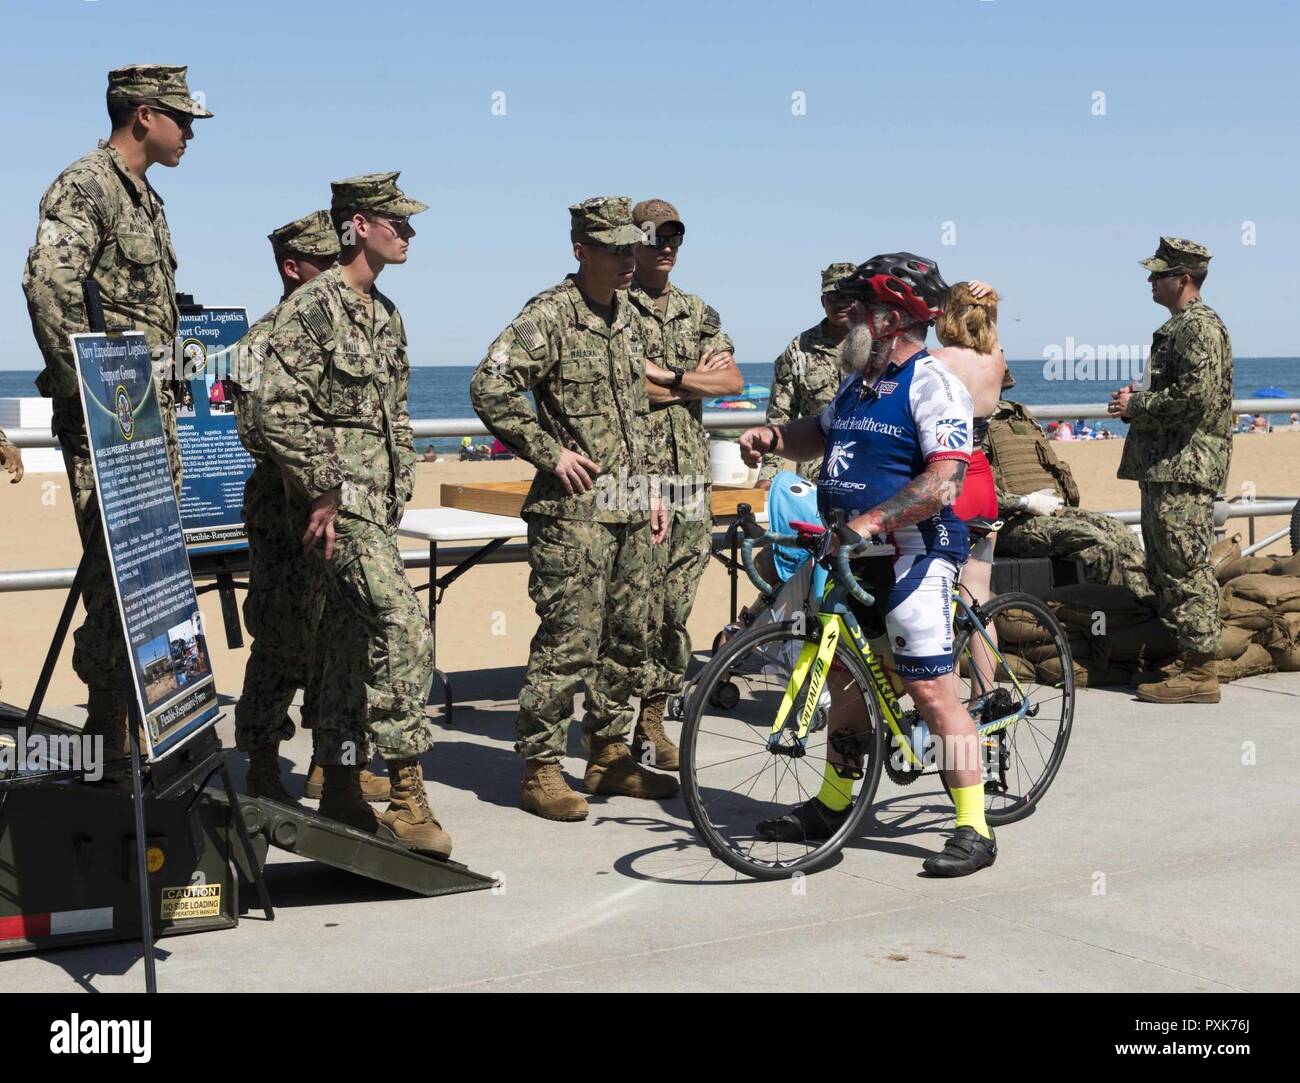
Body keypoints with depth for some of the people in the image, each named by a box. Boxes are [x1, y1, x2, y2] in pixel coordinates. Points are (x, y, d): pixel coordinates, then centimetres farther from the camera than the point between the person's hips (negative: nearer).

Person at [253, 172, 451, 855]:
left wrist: (400, 485, 16)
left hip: (375, 503, 9)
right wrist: (323, 493, -17)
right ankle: (407, 797, -16)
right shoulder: (312, 306, -11)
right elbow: (278, 412, -18)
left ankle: (339, 790, 19)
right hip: (338, 504, -9)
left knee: (350, 638, 12)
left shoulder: (385, 313, 18)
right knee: (404, 626, -19)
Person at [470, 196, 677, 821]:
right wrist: (551, 453, -16)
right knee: (568, 641, -8)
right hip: (573, 508, -8)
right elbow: (489, 388, -19)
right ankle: (540, 770, 1)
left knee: (627, 635, 12)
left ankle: (608, 756, 24)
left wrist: (648, 492, 21)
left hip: (627, 507, 8)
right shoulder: (549, 314, -10)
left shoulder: (627, 315, 16)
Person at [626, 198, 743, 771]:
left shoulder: (699, 313, 17)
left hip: (691, 473, 5)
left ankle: (653, 718, 13)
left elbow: (732, 381, 4)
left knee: (677, 604, 5)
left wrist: (666, 376, -9)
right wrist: (694, 380, -4)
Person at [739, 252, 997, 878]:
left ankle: (974, 831, -5)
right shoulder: (859, 384, 14)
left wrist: (873, 519, -34)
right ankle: (831, 807, 32)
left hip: (913, 558, -9)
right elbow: (820, 434, 30)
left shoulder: (933, 386, -14)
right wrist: (774, 436, 9)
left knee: (931, 691, -11)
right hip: (855, 557, 10)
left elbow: (943, 480, -24)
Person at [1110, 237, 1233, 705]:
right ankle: (1188, 661, 20)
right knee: (1164, 568, 14)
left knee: (1186, 568, -9)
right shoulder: (1177, 326, 21)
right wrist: (1137, 399, 10)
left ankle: (1200, 674, -7)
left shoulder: (1200, 326, -13)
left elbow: (1196, 394, -23)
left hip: (1186, 468, -11)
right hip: (1165, 467, 11)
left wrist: (1137, 405, -12)